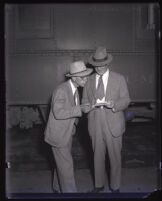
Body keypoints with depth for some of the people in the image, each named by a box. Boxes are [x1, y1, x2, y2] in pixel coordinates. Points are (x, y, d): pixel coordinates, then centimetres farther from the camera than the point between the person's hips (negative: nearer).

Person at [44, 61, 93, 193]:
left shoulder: (74, 89, 4)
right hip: (58, 134, -9)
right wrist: (81, 109, -32)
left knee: (62, 162, 19)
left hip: (67, 132, 9)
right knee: (66, 164, -2)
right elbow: (58, 113, -33)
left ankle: (58, 188, 36)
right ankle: (69, 191, 10)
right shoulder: (61, 90, -25)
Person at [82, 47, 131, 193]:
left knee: (115, 157, 8)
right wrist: (87, 106, -14)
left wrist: (114, 104, -23)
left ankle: (115, 187, 27)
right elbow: (85, 99, 10)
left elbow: (126, 100, -2)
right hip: (95, 125, 2)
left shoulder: (119, 79, -1)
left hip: (113, 125, -2)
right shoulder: (89, 80, 6)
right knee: (98, 156, 15)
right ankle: (99, 185, 33)